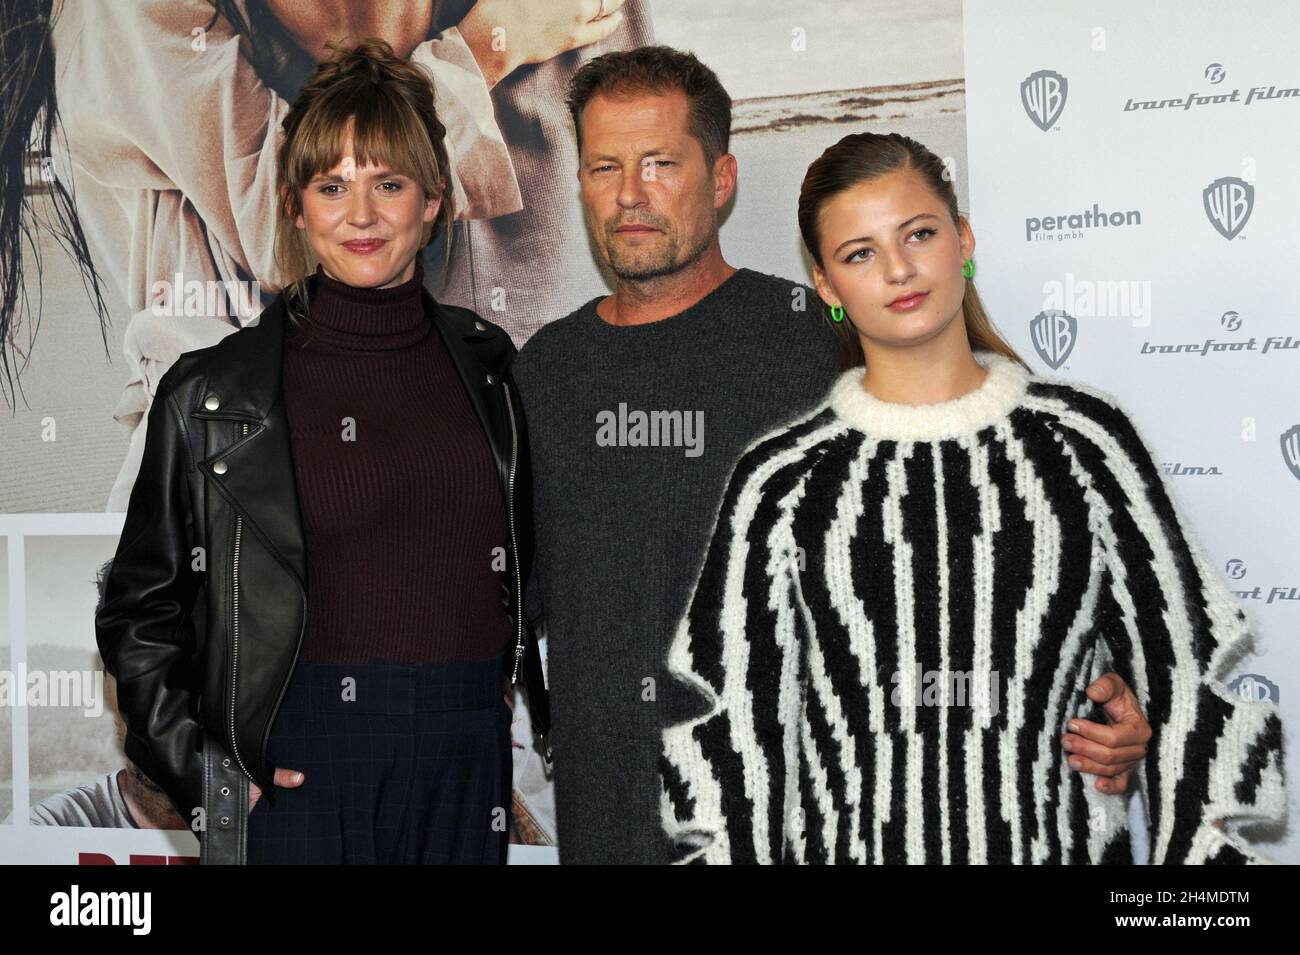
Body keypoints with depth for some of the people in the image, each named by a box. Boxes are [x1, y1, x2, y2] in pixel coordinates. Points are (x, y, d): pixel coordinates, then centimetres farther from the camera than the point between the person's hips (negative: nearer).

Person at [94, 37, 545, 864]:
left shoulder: (486, 364, 5)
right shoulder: (214, 393, -3)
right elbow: (139, 610, 4)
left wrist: (558, 712, 12)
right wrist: (201, 766, -5)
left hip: (464, 765, 3)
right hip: (299, 773, -2)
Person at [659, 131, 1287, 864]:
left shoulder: (1084, 438, 0)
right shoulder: (781, 479, -3)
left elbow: (1182, 677, 2)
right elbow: (738, 727, -1)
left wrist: (1205, 845, -2)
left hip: (1063, 839, 1)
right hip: (851, 843, 0)